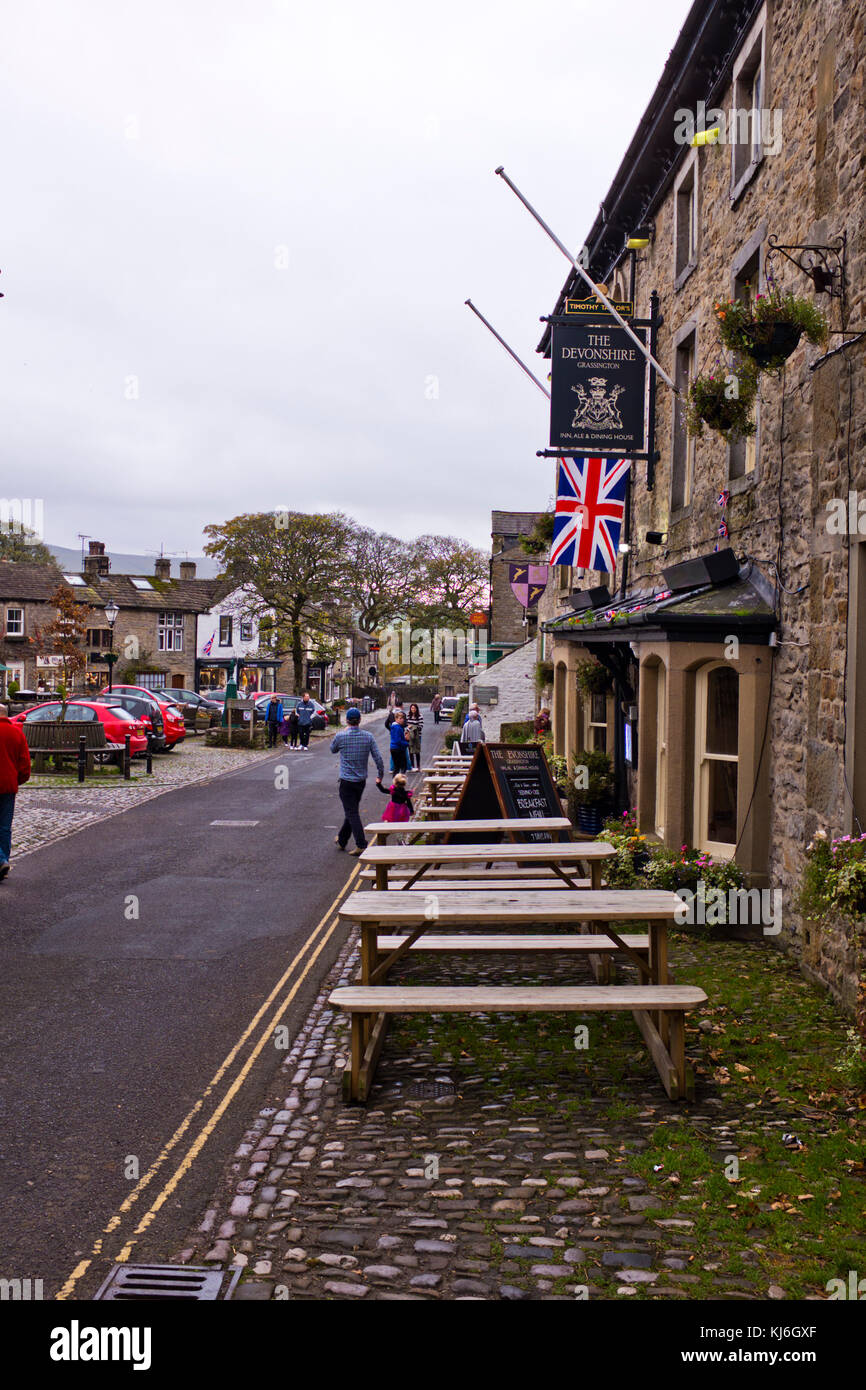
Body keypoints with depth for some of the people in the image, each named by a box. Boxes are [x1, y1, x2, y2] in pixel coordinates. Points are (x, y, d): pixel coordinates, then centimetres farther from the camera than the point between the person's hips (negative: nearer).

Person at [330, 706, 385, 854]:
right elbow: (378, 758, -5)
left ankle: (361, 845, -11)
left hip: (347, 781, -4)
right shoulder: (368, 737, -4)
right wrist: (380, 776, 9)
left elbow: (333, 750, 11)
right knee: (351, 811, 18)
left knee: (352, 813, -3)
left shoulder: (340, 736, -11)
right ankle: (342, 840, 31)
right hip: (361, 781, 4)